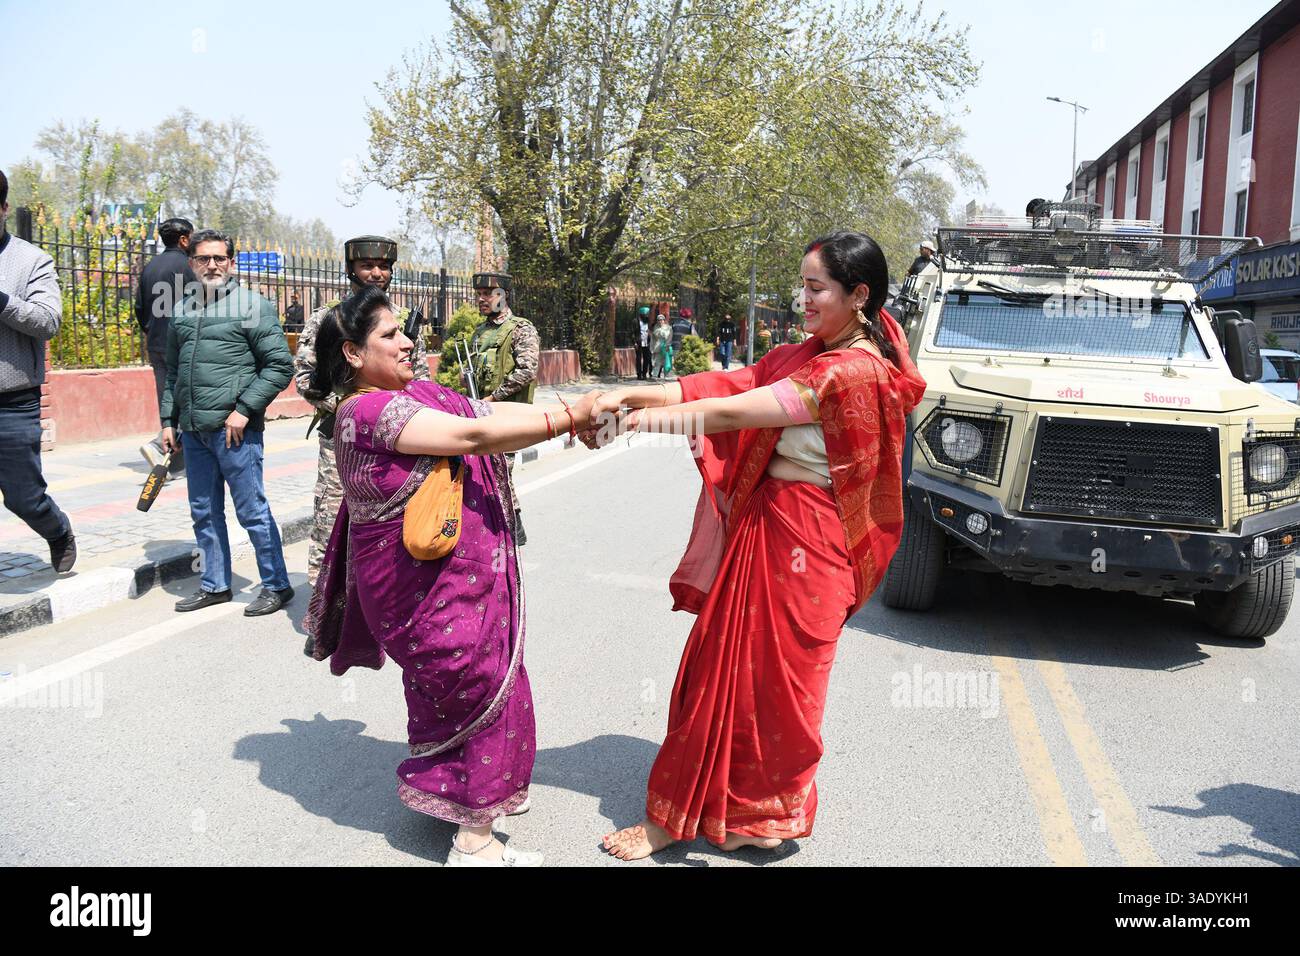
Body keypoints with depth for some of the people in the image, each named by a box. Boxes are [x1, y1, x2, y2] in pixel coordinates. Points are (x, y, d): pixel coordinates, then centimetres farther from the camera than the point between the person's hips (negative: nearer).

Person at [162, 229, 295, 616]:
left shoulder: (253, 306, -4)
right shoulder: (181, 313, 15)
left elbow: (280, 365, -9)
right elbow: (173, 372, 22)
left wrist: (244, 409, -14)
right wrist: (169, 421, 15)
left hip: (234, 429, -6)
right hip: (193, 431, 6)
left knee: (252, 511, 0)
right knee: (204, 513, 14)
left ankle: (277, 585, 12)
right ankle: (215, 585, 27)